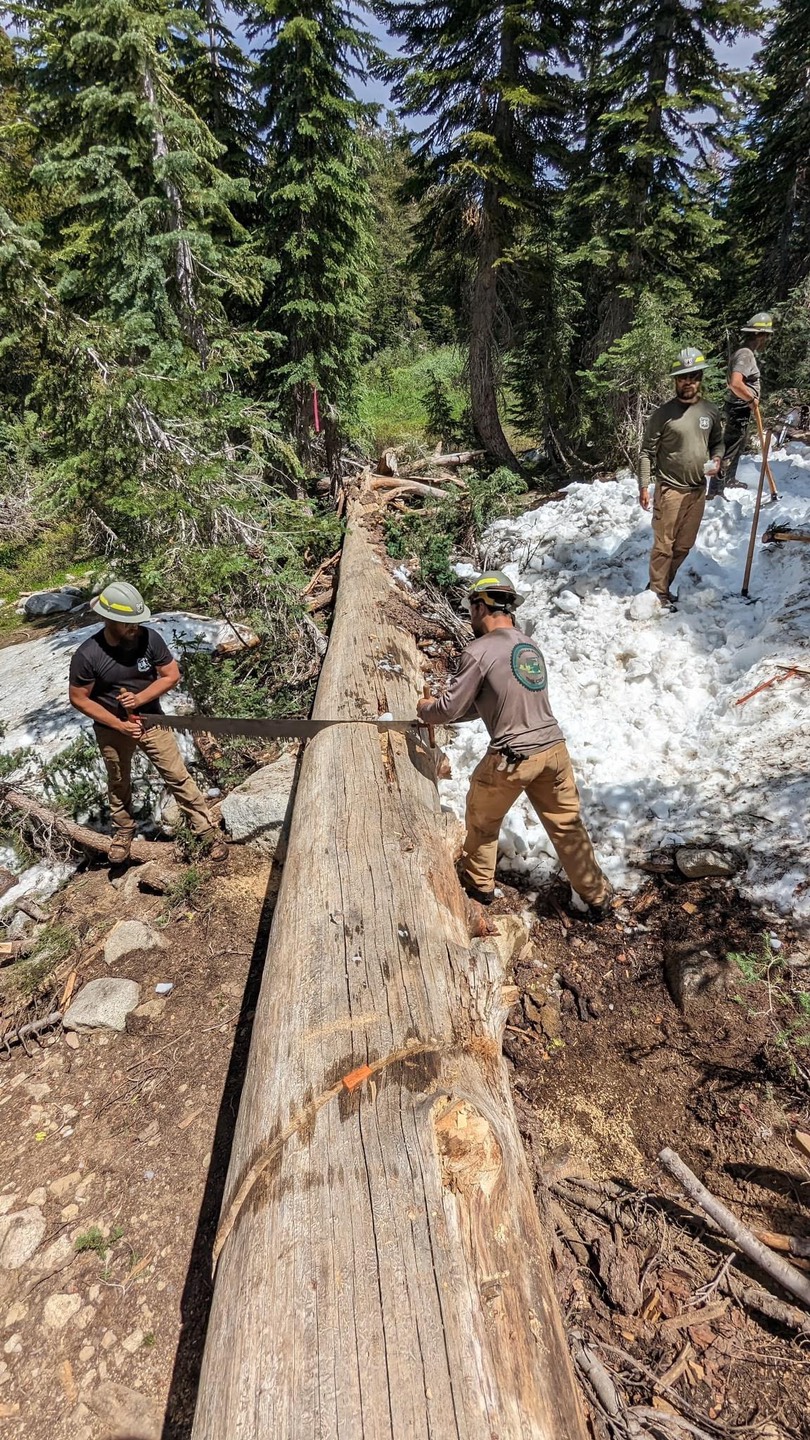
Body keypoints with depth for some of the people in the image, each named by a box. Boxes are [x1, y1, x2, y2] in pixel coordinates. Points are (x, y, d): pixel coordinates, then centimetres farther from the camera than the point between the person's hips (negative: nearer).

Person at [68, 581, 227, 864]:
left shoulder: (149, 638, -20)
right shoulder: (87, 655, -24)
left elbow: (172, 675, -10)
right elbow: (78, 699, -13)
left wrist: (139, 698, -23)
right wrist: (118, 724, -19)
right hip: (111, 729, 0)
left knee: (178, 777, 4)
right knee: (118, 784, 21)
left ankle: (208, 832, 14)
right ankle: (123, 831, 46)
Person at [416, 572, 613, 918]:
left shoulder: (480, 650, -12)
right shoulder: (529, 645, 13)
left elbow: (451, 707, -7)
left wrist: (425, 710, 15)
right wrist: (442, 717, 24)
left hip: (512, 758, -6)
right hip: (554, 750, 6)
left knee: (481, 818, 20)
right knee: (567, 826, 17)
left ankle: (479, 884, 37)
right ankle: (597, 897, 26)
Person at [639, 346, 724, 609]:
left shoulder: (711, 411, 6)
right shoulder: (663, 413, -8)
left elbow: (717, 442, 19)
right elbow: (647, 451, -7)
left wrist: (716, 459, -3)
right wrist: (644, 485, -11)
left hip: (698, 489, 5)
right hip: (670, 488, -5)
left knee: (684, 545, 12)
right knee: (664, 545, -2)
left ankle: (663, 586, 27)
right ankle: (657, 591, 12)